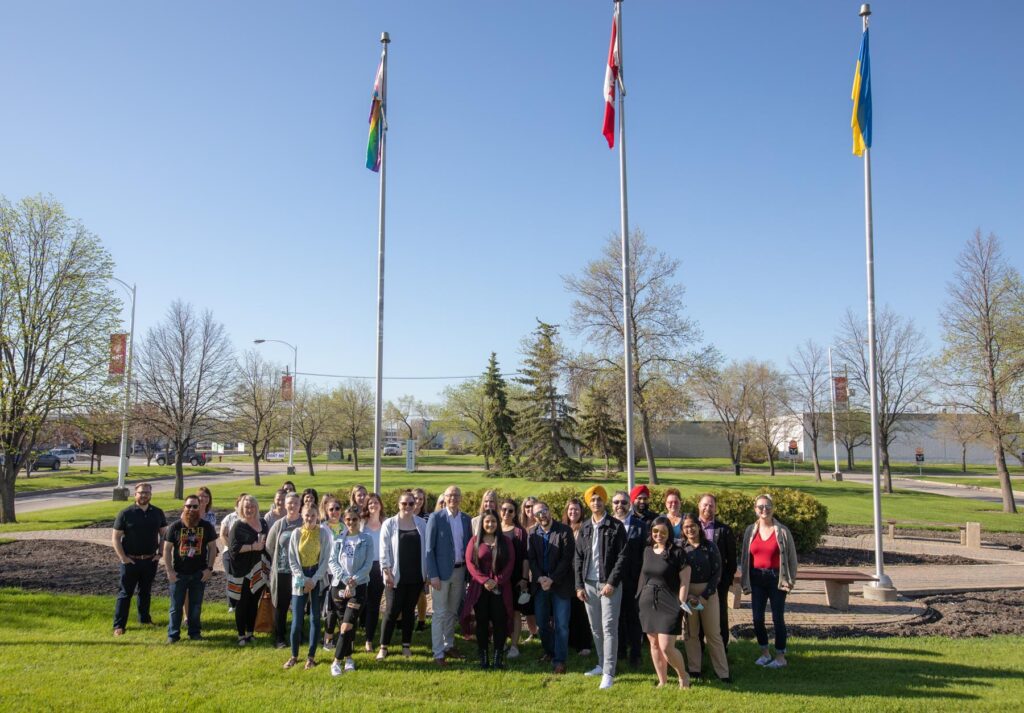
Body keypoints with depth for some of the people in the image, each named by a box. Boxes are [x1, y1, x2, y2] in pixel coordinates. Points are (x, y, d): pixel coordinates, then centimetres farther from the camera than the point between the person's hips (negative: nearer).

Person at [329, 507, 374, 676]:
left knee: (348, 625, -10)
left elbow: (368, 564, -4)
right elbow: (332, 561, 0)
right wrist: (345, 579, -12)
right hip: (339, 585, 2)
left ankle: (337, 661, -4)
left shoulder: (367, 539, 1)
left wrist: (354, 580, -14)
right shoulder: (339, 539, 6)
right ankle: (348, 657, 23)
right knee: (345, 623, 10)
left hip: (358, 586, -2)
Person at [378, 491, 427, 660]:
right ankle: (383, 647, 8)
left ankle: (406, 645, 20)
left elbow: (425, 548, 7)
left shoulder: (421, 524, 5)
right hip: (396, 576, -2)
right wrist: (386, 571, -10)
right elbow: (384, 549, -4)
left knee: (409, 610, 10)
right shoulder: (389, 524, -2)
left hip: (415, 576, 2)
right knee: (392, 611, -2)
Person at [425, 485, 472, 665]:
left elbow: (469, 545, 10)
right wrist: (433, 575, -14)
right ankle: (438, 653, 6)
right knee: (440, 613, 0)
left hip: (460, 571, 5)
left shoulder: (466, 519, 5)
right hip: (442, 571, -4)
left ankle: (449, 645, 29)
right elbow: (429, 548, -9)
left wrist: (469, 571, 5)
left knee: (452, 611, 16)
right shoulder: (436, 518, -8)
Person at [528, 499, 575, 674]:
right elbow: (531, 559, 3)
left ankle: (559, 660, 7)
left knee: (561, 625, -2)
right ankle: (549, 652, 31)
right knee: (542, 622, 11)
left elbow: (567, 558, -11)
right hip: (540, 584, 4)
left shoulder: (564, 531, -7)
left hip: (560, 584, -4)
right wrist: (540, 578, -13)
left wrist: (552, 579, -15)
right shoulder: (533, 534, 6)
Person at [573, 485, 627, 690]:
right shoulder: (584, 528, 9)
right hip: (589, 583, 5)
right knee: (595, 628, 12)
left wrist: (612, 583, -14)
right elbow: (578, 557, 10)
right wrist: (579, 585, 5)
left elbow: (622, 557, -9)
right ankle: (601, 665, 26)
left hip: (609, 583, -5)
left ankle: (609, 673, -3)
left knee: (609, 628, -6)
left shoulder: (616, 527, -5)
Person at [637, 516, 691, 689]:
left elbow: (684, 582, -8)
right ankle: (662, 681, 24)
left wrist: (681, 605, -12)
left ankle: (683, 676, 17)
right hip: (648, 603, 5)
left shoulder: (677, 553, -8)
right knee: (654, 644, 10)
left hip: (669, 604, -5)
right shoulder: (647, 551, 8)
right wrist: (640, 599, 13)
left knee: (666, 647, -9)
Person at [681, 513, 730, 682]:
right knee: (691, 632, 6)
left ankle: (722, 672, 6)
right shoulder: (680, 548, 1)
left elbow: (717, 573, -4)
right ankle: (694, 669, 15)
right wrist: (686, 596, -10)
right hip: (687, 594, 1)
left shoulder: (710, 546, -2)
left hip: (708, 592, -1)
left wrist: (703, 597, -10)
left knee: (713, 633, 0)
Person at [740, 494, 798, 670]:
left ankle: (780, 655, 14)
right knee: (757, 618, 4)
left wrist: (790, 580, -4)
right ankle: (764, 652, 22)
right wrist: (746, 581, 6)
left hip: (776, 579, -3)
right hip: (757, 580, 3)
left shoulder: (782, 531, -4)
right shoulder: (750, 531, 5)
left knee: (778, 618, 1)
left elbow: (791, 556, 0)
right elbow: (745, 557, 9)